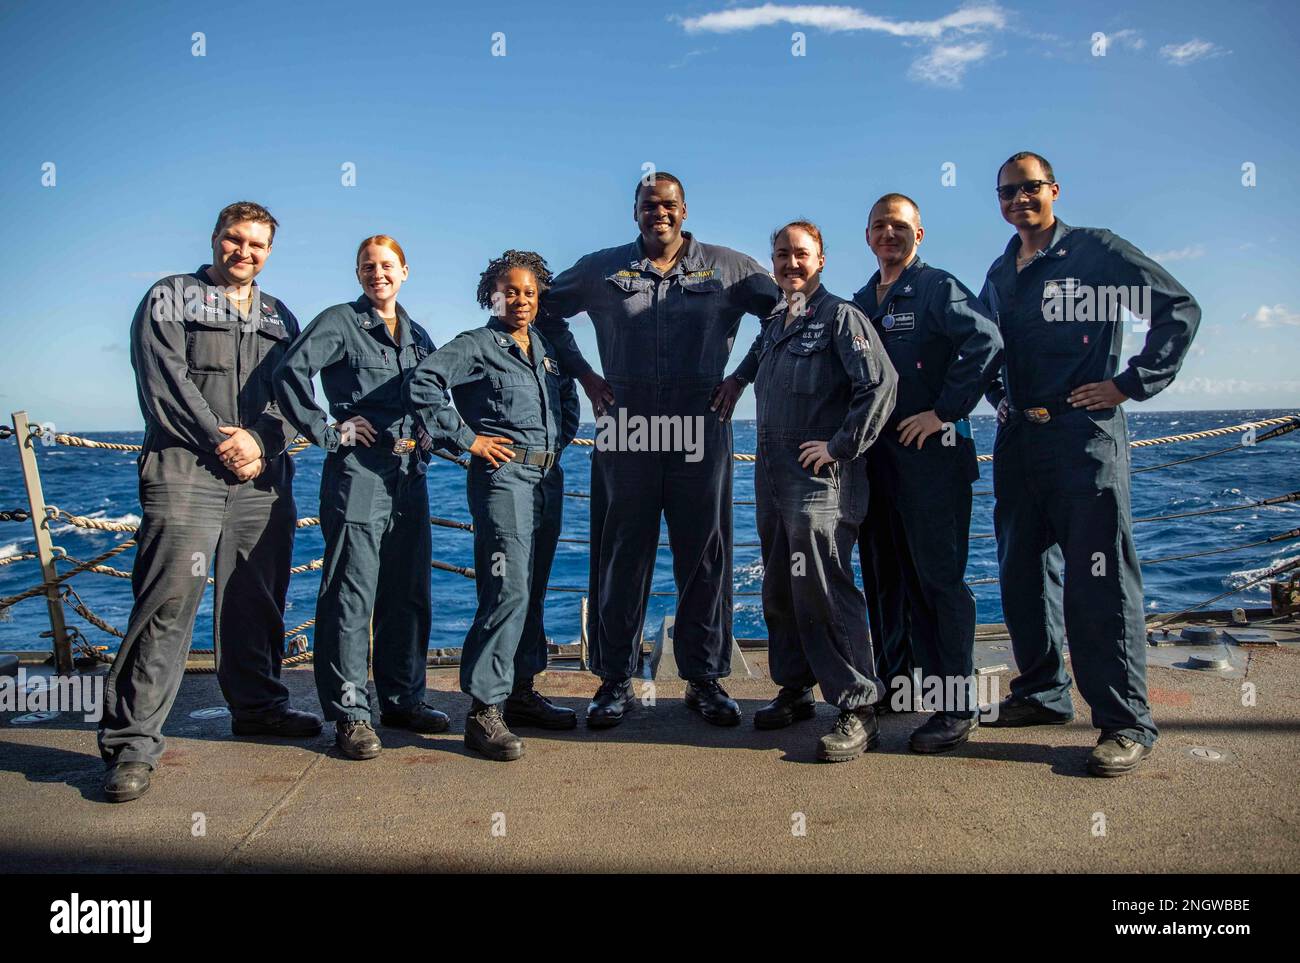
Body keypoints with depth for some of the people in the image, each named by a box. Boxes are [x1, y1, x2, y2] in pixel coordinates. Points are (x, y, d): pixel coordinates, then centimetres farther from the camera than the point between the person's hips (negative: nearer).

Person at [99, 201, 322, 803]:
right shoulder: (169, 299, 9)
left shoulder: (280, 318, 21)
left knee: (258, 598, 10)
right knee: (168, 600, -11)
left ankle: (258, 705, 26)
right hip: (185, 469, -4)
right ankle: (132, 741, -6)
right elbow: (165, 382, -4)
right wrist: (221, 442, -10)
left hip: (263, 477, 5)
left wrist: (260, 440, -7)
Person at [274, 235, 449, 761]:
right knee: (353, 592, -5)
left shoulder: (418, 335, 18)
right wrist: (326, 431, -14)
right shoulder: (340, 321, 0)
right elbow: (290, 371, -13)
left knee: (408, 592, 10)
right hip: (359, 472, -6)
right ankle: (350, 713, 3)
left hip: (409, 476, 7)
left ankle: (403, 699, 22)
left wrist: (429, 435, 12)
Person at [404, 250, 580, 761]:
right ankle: (485, 709, -8)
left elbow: (568, 399, 34)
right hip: (503, 474, -7)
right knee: (508, 589, -14)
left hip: (549, 478, 7)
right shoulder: (476, 345, -2)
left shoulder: (546, 350, 18)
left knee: (533, 589, 11)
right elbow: (422, 384, -14)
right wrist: (467, 438, -14)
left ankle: (520, 691, 22)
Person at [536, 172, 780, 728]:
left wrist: (743, 375, 4)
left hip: (700, 428, 0)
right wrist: (583, 375, 9)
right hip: (625, 428, 0)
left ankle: (705, 678, 15)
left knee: (704, 553, 3)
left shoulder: (728, 268, 10)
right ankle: (615, 679, 14)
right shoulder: (601, 270, 11)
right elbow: (544, 312, 20)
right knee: (621, 553, 3)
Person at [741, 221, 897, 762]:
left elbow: (881, 383, -16)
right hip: (772, 476, 8)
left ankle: (858, 709, -1)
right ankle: (795, 689, 27)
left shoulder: (840, 316, -5)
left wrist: (841, 445, -16)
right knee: (779, 591, 13)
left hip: (820, 479, -8)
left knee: (824, 592, -10)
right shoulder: (772, 325, 18)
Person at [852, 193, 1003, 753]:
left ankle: (958, 706, 2)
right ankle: (923, 683, 25)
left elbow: (987, 341, -19)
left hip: (931, 450, -8)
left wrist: (945, 411, -19)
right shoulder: (861, 302, 17)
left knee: (939, 577, -6)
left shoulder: (937, 288, -5)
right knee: (894, 576, 12)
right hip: (880, 454, 8)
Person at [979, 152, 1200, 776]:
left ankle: (1126, 724, -2)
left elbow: (1180, 309, -2)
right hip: (1017, 440, 7)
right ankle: (1043, 694, 24)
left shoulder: (1097, 250, 0)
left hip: (1084, 433, -7)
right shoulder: (1000, 275, 17)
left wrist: (1131, 384, -8)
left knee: (1099, 579, -9)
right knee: (1022, 573, 11)